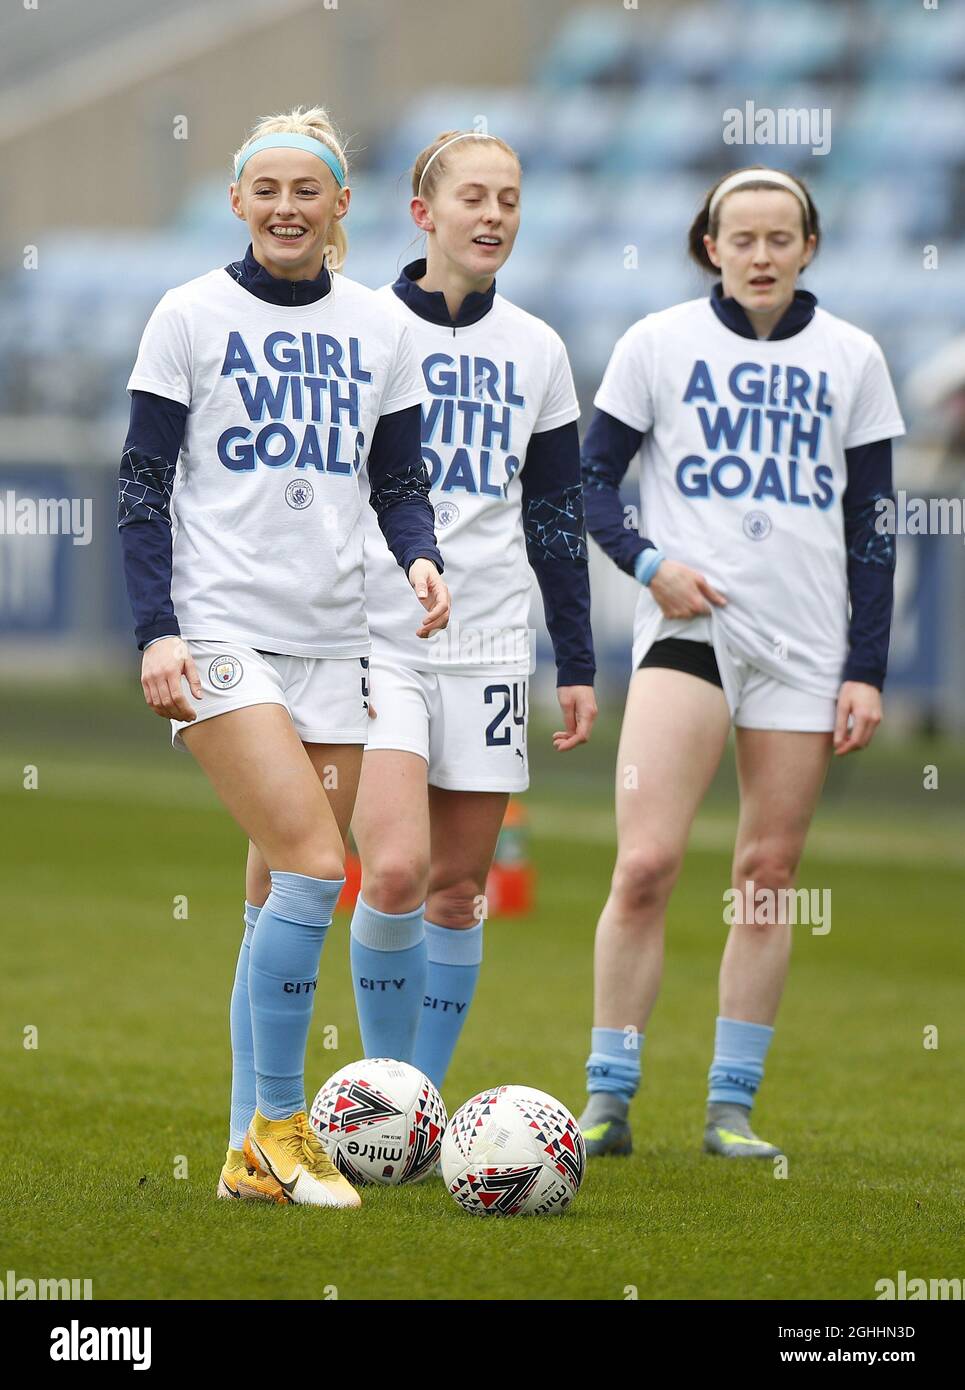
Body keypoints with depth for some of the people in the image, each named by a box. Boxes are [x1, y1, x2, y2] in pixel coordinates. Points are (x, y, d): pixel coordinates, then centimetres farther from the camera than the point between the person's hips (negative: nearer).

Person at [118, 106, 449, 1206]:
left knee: (284, 902, 4)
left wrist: (418, 558, -5)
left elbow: (399, 477, 16)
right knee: (311, 868, -18)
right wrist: (156, 632, -10)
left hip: (331, 640, 5)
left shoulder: (377, 327, 10)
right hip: (220, 630, -5)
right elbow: (142, 484, -1)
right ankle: (277, 1124, -9)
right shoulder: (192, 316, -1)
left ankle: (251, 1153, 9)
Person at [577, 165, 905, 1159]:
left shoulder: (850, 359, 8)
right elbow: (590, 480, 7)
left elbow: (873, 526, 9)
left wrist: (867, 669, 3)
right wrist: (646, 562, -11)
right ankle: (608, 1098, -6)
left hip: (806, 642, 2)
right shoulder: (658, 343, 3)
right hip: (688, 623, -2)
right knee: (646, 861, -14)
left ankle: (732, 1105, 9)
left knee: (769, 872, 1)